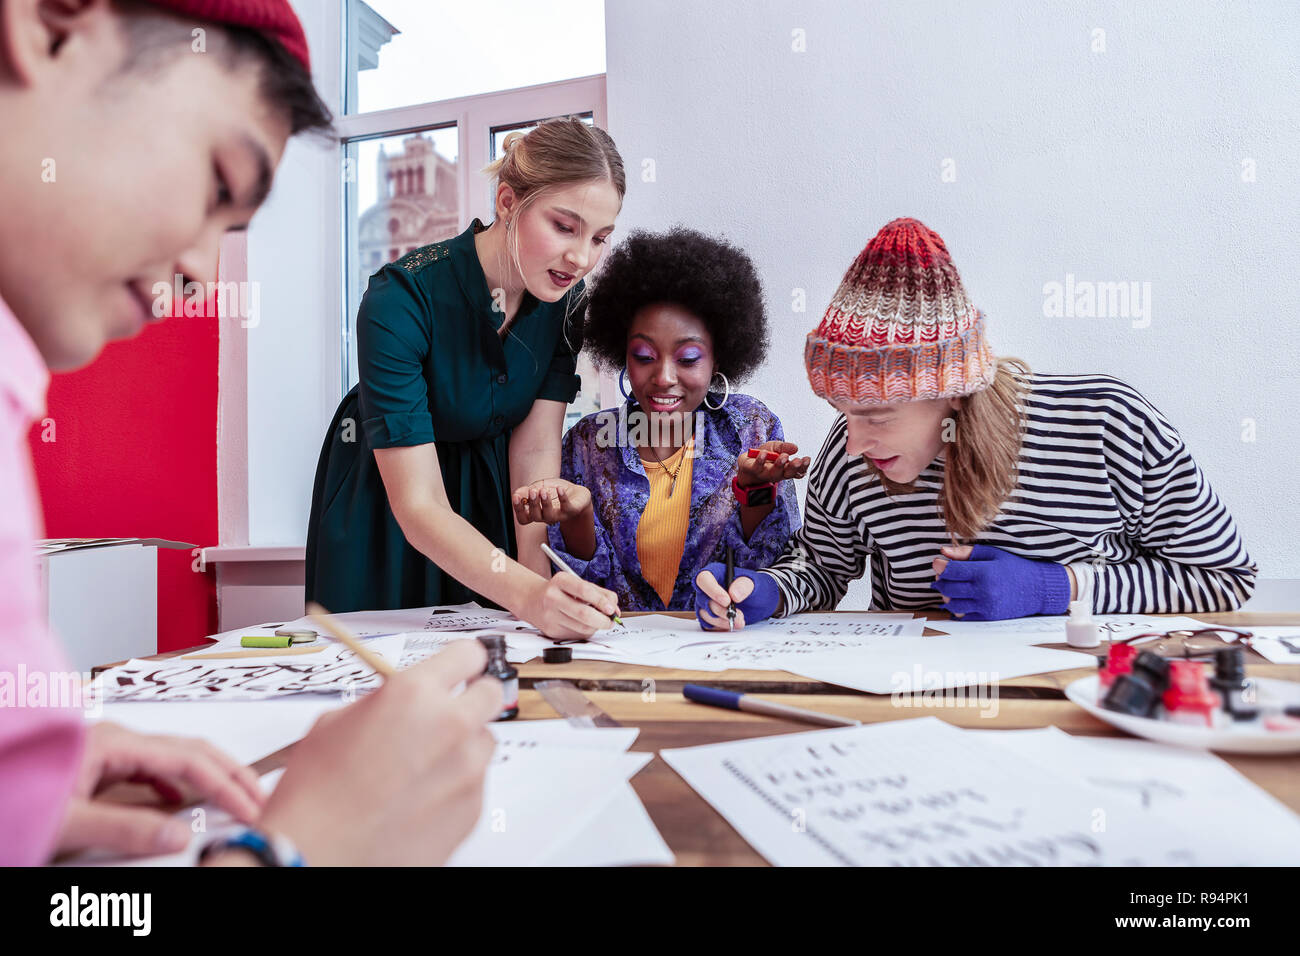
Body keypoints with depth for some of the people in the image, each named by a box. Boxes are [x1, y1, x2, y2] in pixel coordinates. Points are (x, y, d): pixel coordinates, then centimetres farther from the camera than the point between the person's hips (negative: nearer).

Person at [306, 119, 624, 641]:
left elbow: (536, 447, -17)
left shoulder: (566, 296, -17)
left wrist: (540, 575, -29)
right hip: (381, 502, -4)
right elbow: (418, 506, -36)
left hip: (492, 490, 4)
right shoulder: (400, 300, -33)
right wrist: (528, 595, -49)